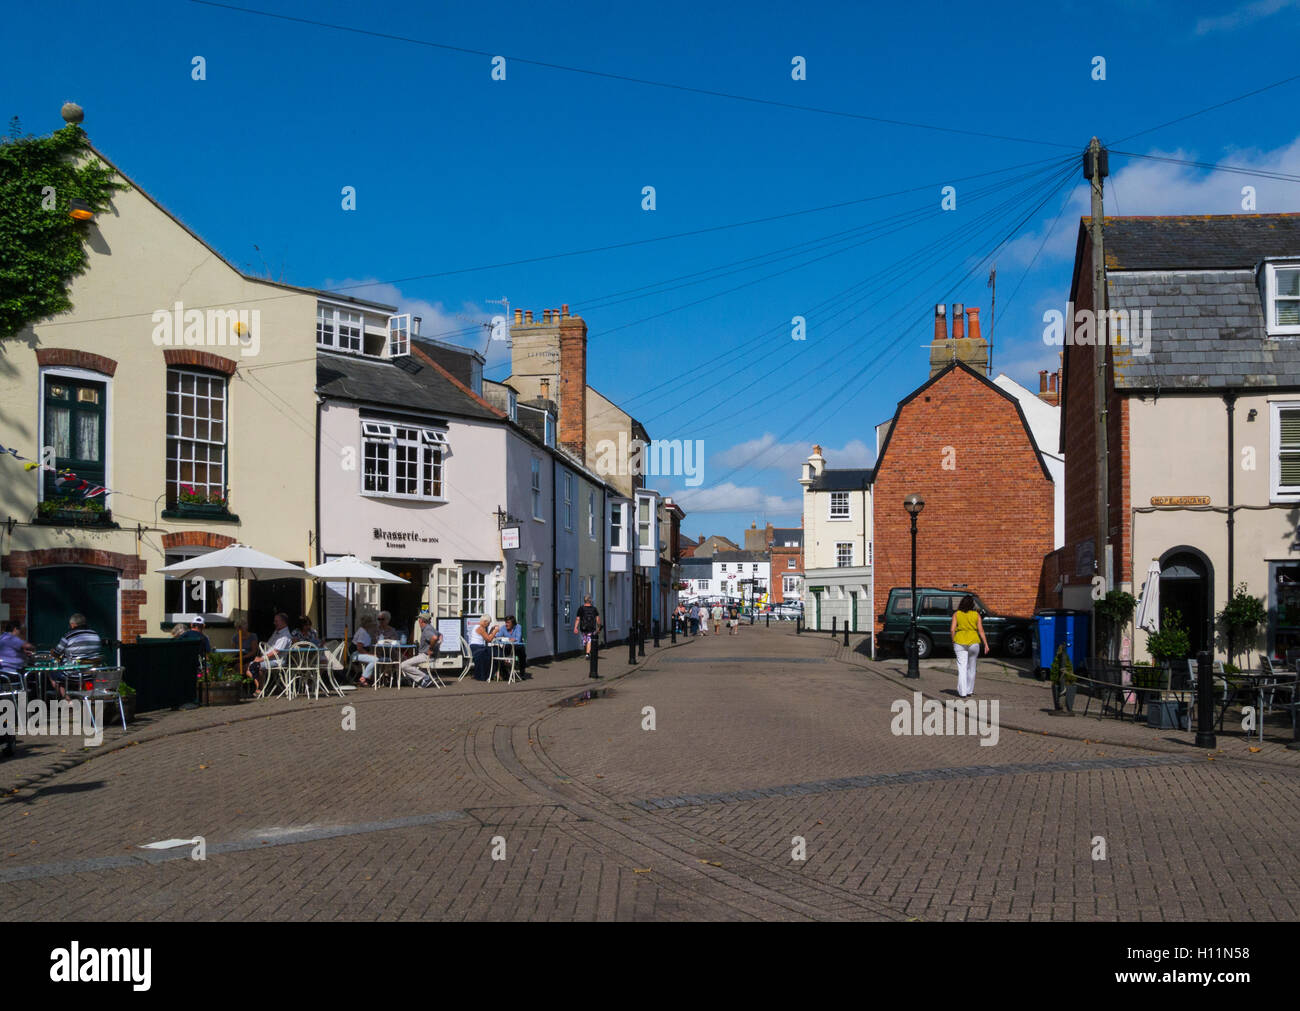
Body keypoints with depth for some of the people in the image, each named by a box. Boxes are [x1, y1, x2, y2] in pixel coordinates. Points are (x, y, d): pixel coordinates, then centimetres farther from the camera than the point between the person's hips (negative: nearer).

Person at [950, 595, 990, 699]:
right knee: (971, 667, 15)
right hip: (973, 643, 1)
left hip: (959, 642, -1)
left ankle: (962, 692, -8)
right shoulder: (976, 615, 1)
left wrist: (953, 640, 9)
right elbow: (981, 630, -3)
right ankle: (969, 691, 21)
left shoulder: (956, 614, 0)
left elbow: (952, 629, -5)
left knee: (962, 668, -1)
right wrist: (986, 644, 1)